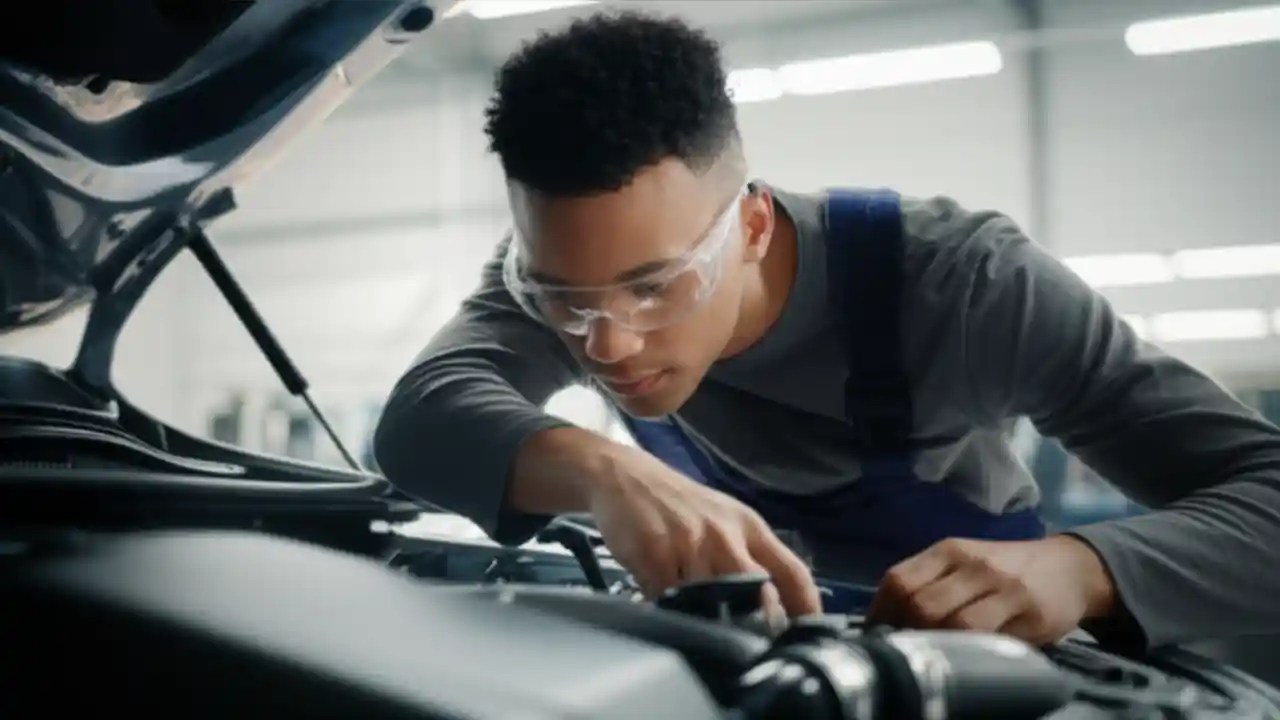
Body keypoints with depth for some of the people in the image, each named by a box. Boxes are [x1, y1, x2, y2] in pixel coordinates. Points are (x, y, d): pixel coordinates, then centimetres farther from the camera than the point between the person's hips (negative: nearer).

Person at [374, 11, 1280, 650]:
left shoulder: (957, 284, -26)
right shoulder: (574, 263, -16)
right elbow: (420, 415, -31)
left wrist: (1075, 567, -45)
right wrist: (600, 470, -49)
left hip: (982, 660, -1)